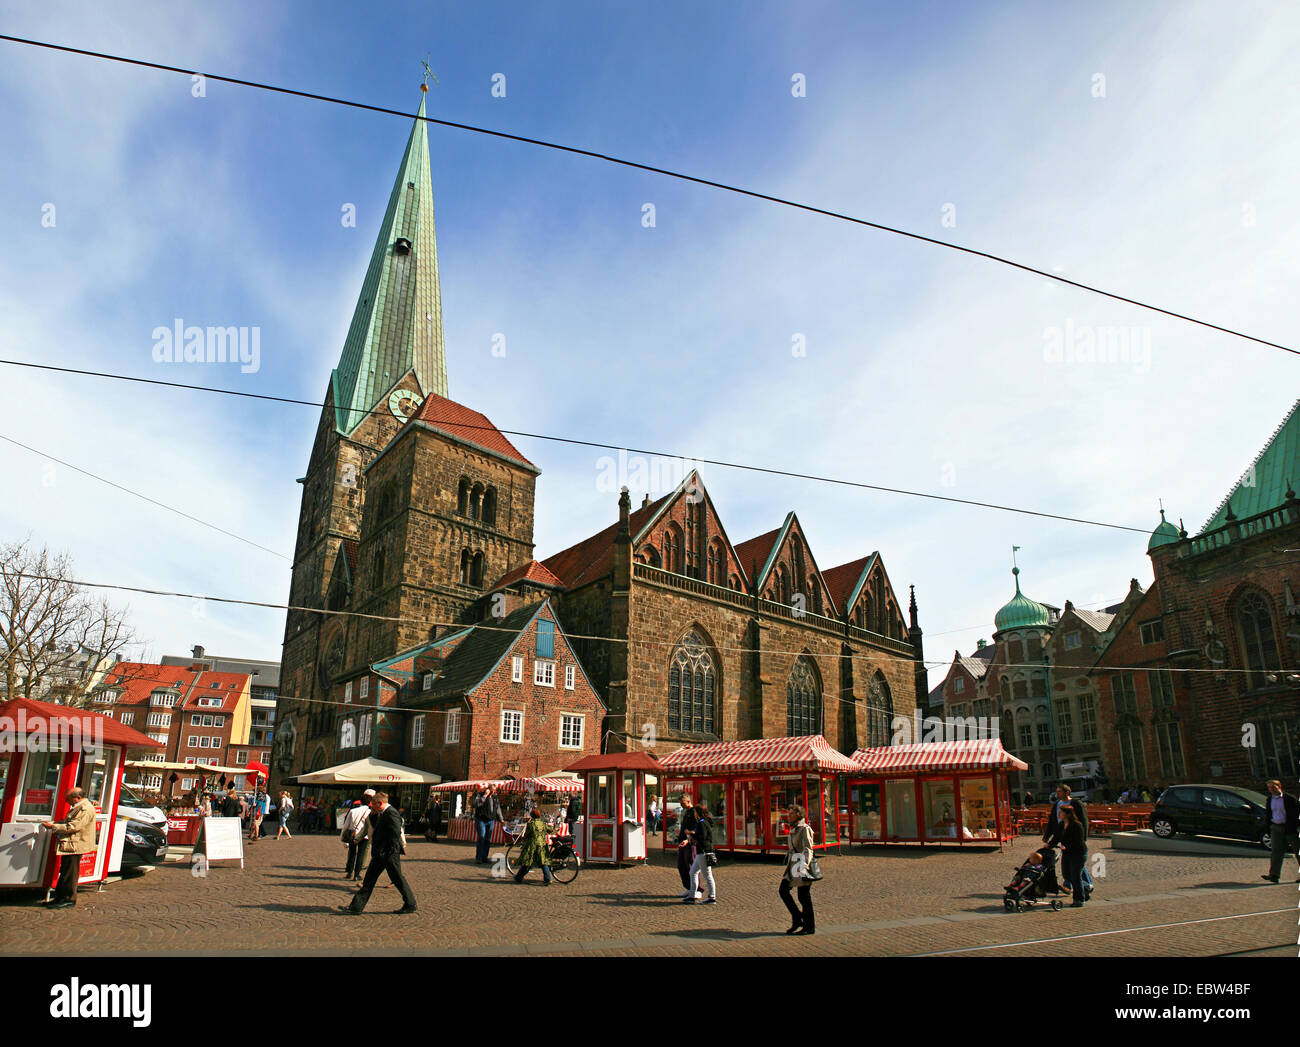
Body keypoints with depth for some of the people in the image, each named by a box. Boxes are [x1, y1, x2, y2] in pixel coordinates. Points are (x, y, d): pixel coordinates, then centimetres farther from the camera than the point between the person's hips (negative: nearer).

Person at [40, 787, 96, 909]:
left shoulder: (85, 809, -20)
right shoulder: (77, 807, 17)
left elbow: (72, 827, -23)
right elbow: (68, 822, 24)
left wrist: (53, 826, -16)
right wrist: (55, 823, 8)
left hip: (74, 846, -11)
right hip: (69, 846, 11)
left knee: (69, 874, -3)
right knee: (64, 873, 17)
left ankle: (69, 899, 5)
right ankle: (60, 897, 26)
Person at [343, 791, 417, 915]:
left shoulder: (391, 813, -19)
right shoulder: (382, 814, 12)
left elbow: (396, 834, -23)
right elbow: (374, 826, 22)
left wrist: (387, 851, -22)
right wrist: (373, 814, 6)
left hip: (389, 854, -10)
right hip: (379, 854, 10)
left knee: (398, 879, 0)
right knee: (369, 878, 11)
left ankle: (411, 905, 12)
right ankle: (357, 907, 17)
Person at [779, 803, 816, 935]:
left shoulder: (804, 829, -13)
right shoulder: (794, 829, 13)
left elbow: (808, 849, -23)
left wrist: (804, 865, -36)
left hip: (801, 865, -9)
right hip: (793, 865, 9)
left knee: (804, 896, -2)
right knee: (783, 890, 5)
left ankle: (810, 927, 9)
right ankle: (797, 918, 15)